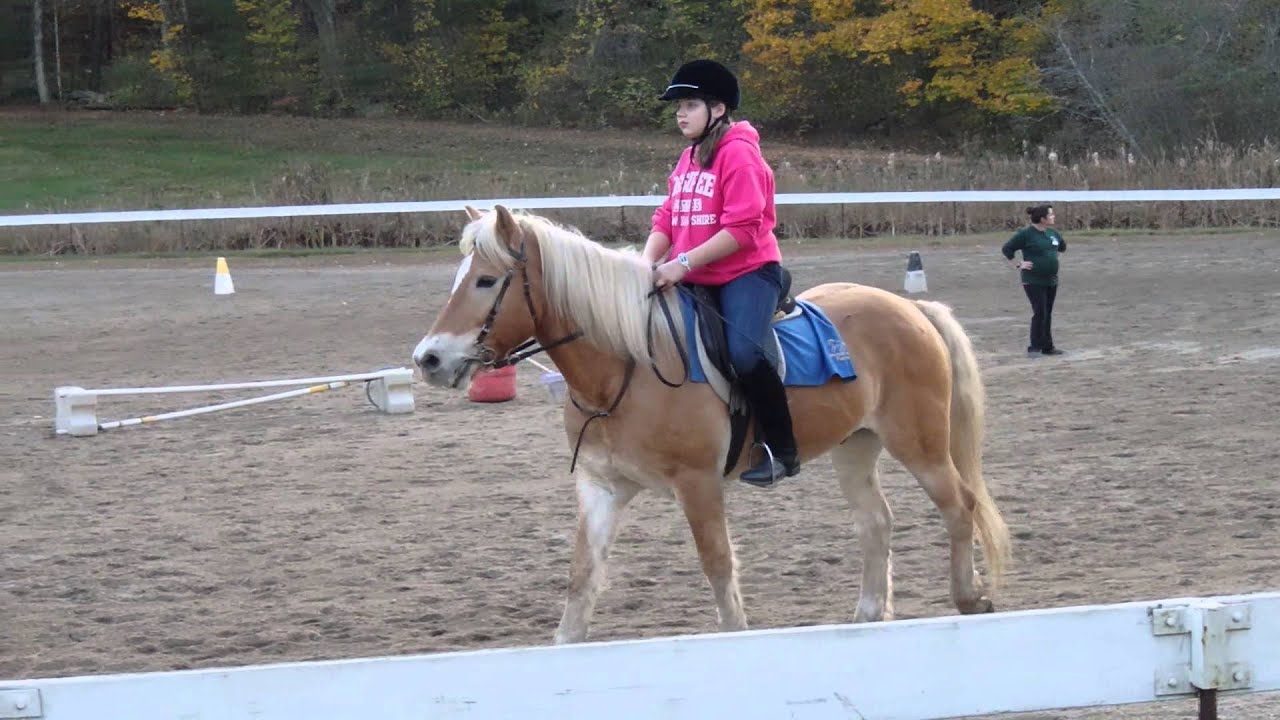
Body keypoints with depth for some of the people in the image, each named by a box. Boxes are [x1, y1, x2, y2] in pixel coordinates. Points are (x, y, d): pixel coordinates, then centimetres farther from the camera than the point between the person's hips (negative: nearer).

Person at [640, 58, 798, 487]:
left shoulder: (738, 154, -11)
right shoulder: (688, 159, 15)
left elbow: (742, 230, -20)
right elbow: (666, 219, 12)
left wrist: (683, 264, -25)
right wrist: (648, 262, -8)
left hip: (747, 273, -9)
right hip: (697, 280, 9)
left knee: (743, 351, -30)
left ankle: (782, 450, -17)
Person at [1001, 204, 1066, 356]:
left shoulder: (1052, 233, 8)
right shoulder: (1026, 234, -13)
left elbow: (1062, 246, 28)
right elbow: (1006, 249, -10)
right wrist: (1019, 264, -11)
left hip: (1051, 280, 7)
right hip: (1034, 281, -7)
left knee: (1047, 314, 11)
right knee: (1039, 313, -10)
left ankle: (1048, 346, 17)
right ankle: (1035, 347, -2)